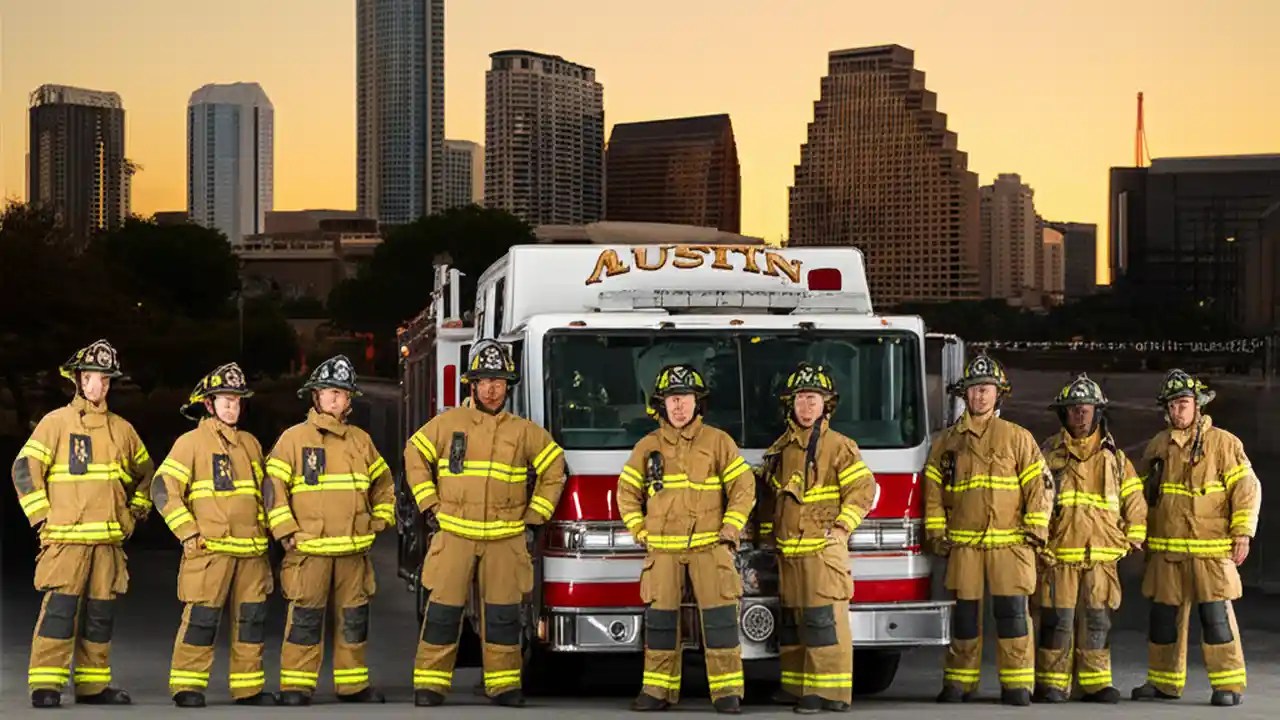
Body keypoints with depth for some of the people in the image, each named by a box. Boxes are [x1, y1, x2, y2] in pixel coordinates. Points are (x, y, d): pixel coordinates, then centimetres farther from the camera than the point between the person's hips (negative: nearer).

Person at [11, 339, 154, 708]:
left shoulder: (122, 429, 14)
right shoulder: (56, 422, -1)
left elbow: (146, 474, 27)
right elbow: (24, 469, -5)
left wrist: (135, 512, 16)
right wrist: (42, 516, -8)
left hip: (109, 539, 5)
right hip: (65, 538, -5)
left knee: (101, 614, 7)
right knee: (59, 609, -12)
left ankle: (93, 685, 15)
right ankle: (45, 686, -10)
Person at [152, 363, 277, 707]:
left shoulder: (250, 444, 17)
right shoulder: (192, 442, -1)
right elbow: (163, 488, -7)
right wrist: (187, 532, -11)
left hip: (251, 550, 6)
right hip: (209, 549, -6)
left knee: (252, 617, 6)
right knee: (201, 616, -8)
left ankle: (249, 687, 13)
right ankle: (187, 686, -2)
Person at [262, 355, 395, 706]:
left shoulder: (361, 440, 13)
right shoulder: (294, 438, -1)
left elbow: (383, 484, 24)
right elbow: (273, 486, -5)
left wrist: (379, 522, 13)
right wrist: (287, 532, -10)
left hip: (353, 549, 5)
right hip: (309, 548, -4)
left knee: (353, 618, 9)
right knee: (305, 618, -5)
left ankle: (353, 683, 17)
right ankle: (296, 685, 0)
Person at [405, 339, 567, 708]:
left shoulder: (525, 432, 5)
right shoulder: (448, 423, 3)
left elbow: (553, 469, 14)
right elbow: (415, 456, 11)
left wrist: (534, 516, 8)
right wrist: (430, 504, 4)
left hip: (505, 539, 1)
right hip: (455, 535, -1)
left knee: (503, 614, 3)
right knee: (443, 610, -3)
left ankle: (504, 684, 11)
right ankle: (430, 683, 2)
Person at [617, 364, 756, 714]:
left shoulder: (718, 442, 2)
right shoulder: (647, 446, 8)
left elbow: (743, 487, 3)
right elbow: (627, 491, 15)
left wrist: (729, 531, -4)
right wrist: (640, 531, 6)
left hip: (709, 546, -2)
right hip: (662, 549, 2)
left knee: (719, 616, -7)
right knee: (660, 617, 2)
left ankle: (727, 691, -4)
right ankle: (658, 690, 8)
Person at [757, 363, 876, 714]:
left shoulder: (838, 446, -4)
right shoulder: (780, 449, 15)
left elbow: (863, 488, -10)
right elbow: (769, 494, 24)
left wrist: (842, 526, -17)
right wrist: (767, 533, 18)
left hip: (824, 548, -7)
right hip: (788, 550, 7)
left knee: (823, 618, -11)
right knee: (792, 619, 11)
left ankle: (830, 692, -11)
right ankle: (797, 686, 19)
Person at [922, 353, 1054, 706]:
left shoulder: (1017, 438, 5)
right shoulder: (947, 441, 11)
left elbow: (1040, 484, 3)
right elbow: (933, 488, 11)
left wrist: (1036, 530, -5)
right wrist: (936, 532, 3)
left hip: (1009, 542, -2)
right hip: (964, 542, 2)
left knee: (1011, 612, -4)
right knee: (965, 612, 4)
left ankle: (1017, 685, 0)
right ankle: (959, 682, 12)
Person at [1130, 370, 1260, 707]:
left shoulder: (1223, 443, -3)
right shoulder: (1158, 446, 12)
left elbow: (1247, 488, -5)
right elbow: (1146, 494, 21)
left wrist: (1242, 533, -11)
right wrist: (1143, 537, 20)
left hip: (1210, 549, -5)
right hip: (1165, 550, 5)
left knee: (1216, 615, -8)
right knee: (1163, 616, 8)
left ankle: (1229, 685, -3)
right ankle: (1164, 682, 19)